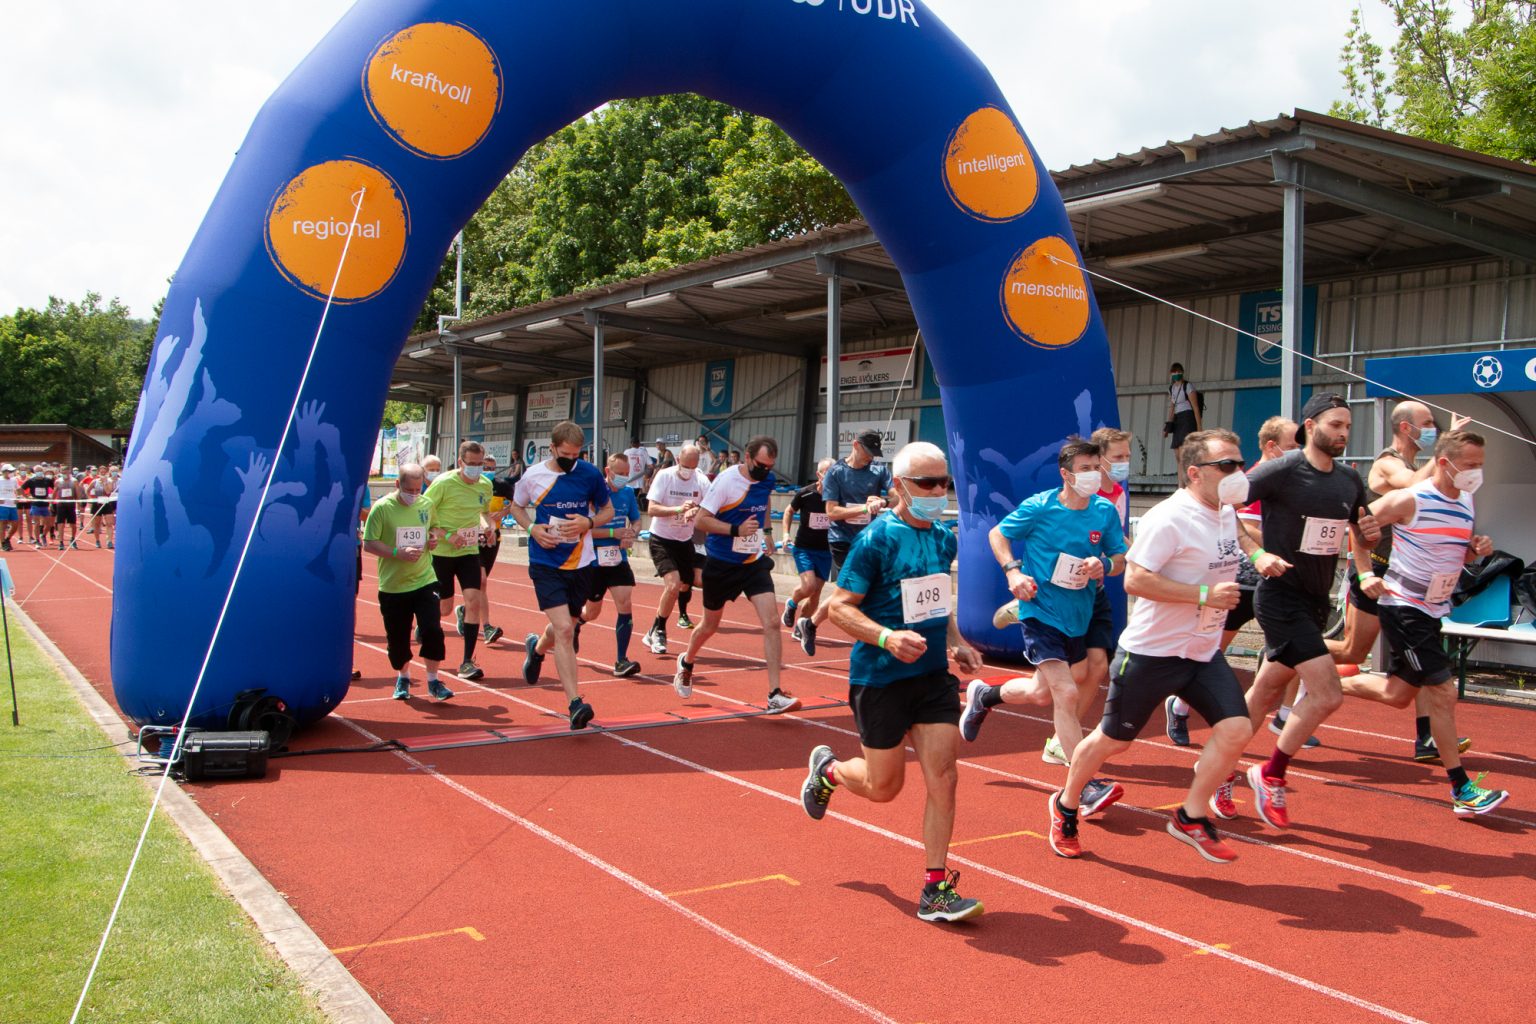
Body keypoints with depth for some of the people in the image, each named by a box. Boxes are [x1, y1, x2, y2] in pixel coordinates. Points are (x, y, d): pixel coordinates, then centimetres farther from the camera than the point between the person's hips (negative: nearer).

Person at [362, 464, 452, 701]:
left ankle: (433, 681, 6)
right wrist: (399, 553, -22)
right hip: (392, 586, -2)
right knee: (397, 637, 7)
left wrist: (433, 539, 0)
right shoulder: (382, 507, -9)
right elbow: (369, 543, -10)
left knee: (432, 630, -9)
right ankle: (402, 678, 33)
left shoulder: (427, 504, 3)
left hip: (424, 581, 2)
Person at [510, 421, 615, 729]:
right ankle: (575, 703, -16)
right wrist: (532, 528, -7)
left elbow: (608, 511, 8)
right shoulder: (532, 476, -5)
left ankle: (537, 648, 55)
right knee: (564, 630, -17)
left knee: (564, 627, 18)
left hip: (580, 564, 3)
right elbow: (516, 507, 13)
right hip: (546, 564, -3)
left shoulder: (590, 474, -4)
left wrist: (588, 522, -14)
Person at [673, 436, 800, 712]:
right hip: (721, 563, -4)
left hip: (754, 561, 4)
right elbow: (700, 520, -20)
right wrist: (736, 529, -30)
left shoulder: (767, 481, -1)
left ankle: (775, 695, -13)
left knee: (771, 622, -14)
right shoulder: (726, 480, -19)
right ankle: (686, 663, 47)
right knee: (710, 625, 14)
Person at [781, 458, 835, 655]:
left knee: (816, 593, 5)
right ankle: (791, 604, 14)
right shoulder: (805, 494, -11)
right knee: (809, 585, -20)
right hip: (804, 548, -2)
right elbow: (789, 511, 7)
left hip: (825, 550, 2)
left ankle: (799, 629, 26)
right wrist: (786, 533, -2)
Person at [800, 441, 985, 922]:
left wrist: (956, 643, 8)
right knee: (884, 786, 8)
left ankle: (935, 890, 7)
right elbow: (839, 606, -15)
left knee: (942, 776, -3)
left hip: (934, 675, 5)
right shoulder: (876, 539, -14)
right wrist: (887, 637, -29)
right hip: (880, 679, -5)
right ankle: (827, 769, 40)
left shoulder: (944, 538, 7)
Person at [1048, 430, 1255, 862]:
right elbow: (1135, 580, -28)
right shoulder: (1168, 519, -21)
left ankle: (1191, 817, 8)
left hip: (1204, 652, 7)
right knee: (1113, 739, 6)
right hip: (1151, 651, -7)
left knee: (1236, 729, -9)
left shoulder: (1227, 515, 6)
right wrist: (1204, 595, -27)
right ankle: (1065, 806, 30)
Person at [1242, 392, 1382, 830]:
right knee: (1327, 693, -15)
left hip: (1316, 601, 8)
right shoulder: (1282, 471, -14)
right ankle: (1272, 775, 4)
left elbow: (1363, 535, 20)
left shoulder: (1350, 481, 8)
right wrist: (1257, 553, -27)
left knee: (1266, 692, 15)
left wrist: (1370, 534, -3)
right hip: (1281, 597, -8)